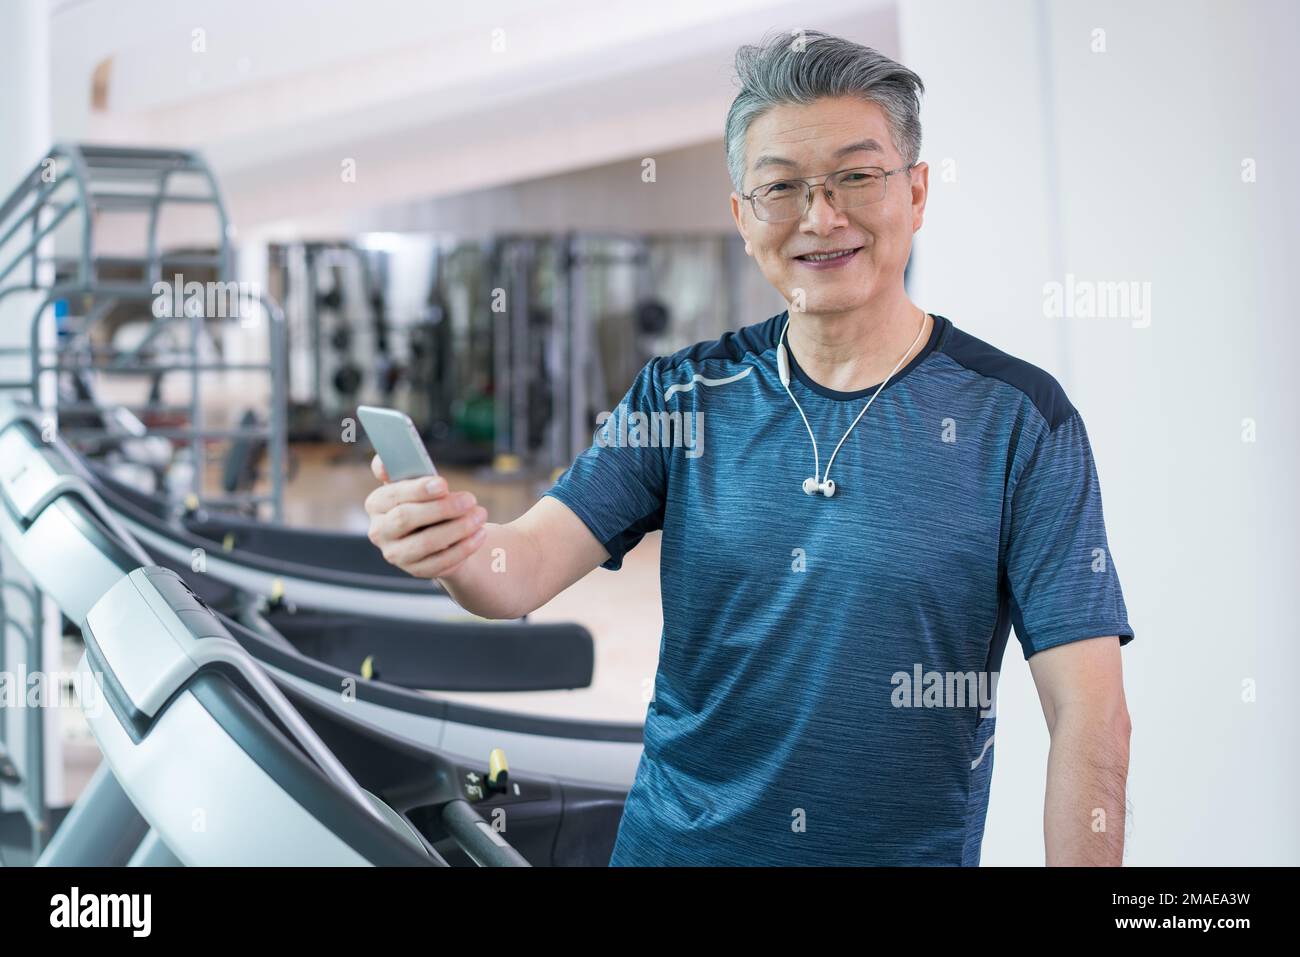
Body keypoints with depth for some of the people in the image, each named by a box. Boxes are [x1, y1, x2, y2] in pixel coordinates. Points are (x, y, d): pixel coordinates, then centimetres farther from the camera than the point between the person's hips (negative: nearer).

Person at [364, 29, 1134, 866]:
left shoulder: (1018, 419, -10)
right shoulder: (683, 396, -2)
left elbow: (1091, 716, -13)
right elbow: (527, 565, -12)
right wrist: (459, 545, -33)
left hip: (912, 850, -2)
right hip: (674, 840, 3)